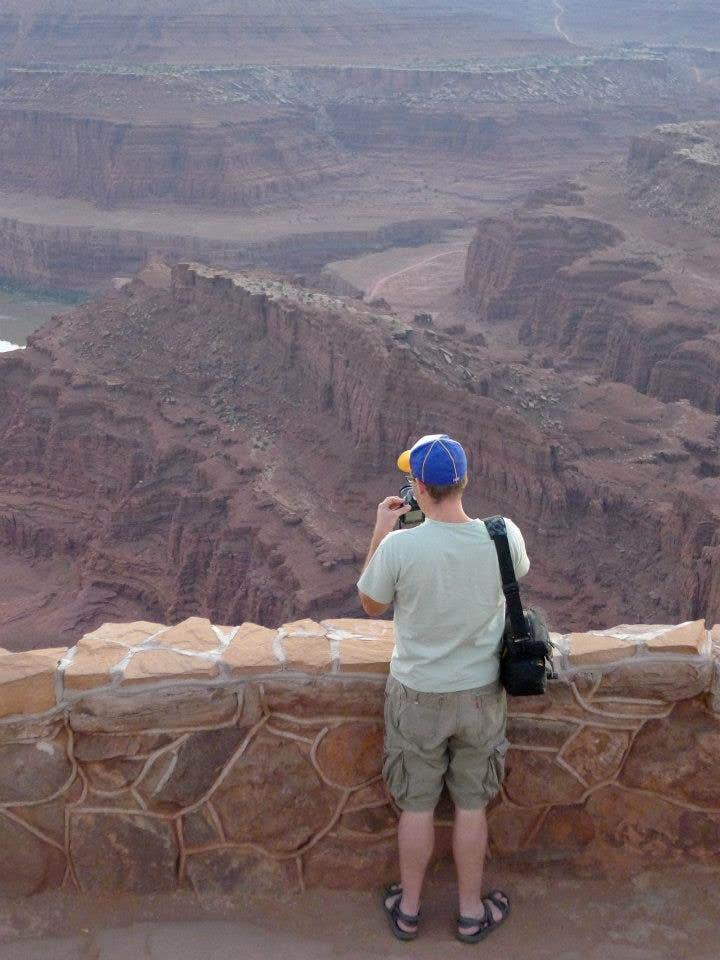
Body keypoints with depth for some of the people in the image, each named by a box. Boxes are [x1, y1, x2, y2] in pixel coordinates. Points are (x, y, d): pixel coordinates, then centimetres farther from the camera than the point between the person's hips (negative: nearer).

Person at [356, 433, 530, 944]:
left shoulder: (398, 546, -25)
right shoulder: (504, 537, -18)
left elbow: (371, 604, -4)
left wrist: (381, 531, -1)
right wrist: (454, 516, 9)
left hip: (417, 695, -1)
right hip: (481, 694, 2)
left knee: (417, 806, 17)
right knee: (472, 806, 19)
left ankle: (408, 908, 36)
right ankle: (472, 911, 35)